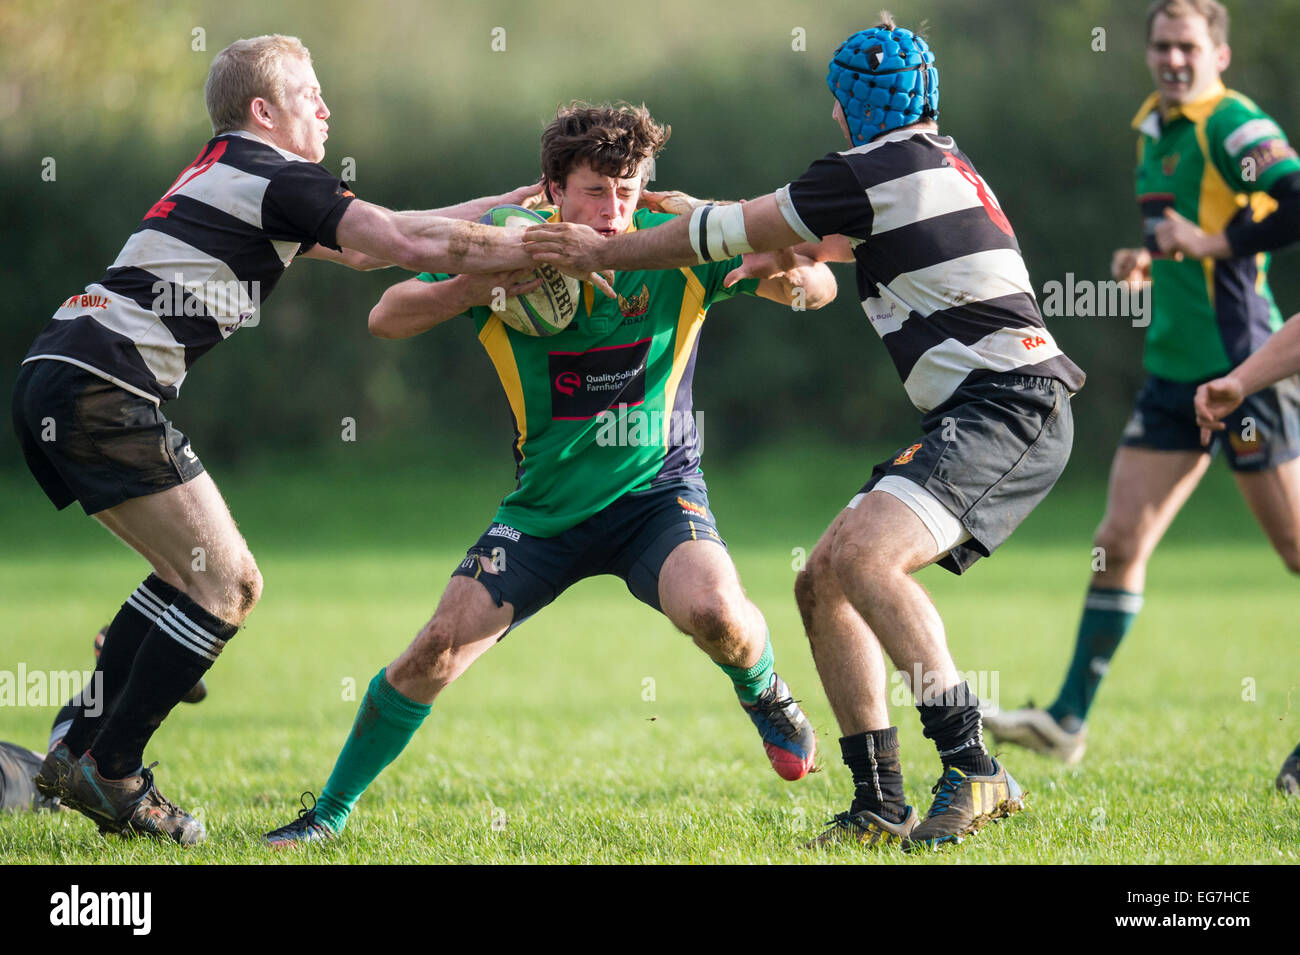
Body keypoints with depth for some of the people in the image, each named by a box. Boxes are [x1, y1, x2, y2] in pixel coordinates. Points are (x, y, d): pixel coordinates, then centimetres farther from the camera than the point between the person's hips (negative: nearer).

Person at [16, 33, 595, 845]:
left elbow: (362, 246, 29)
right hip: (103, 388, -10)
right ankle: (110, 772, -4)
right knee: (227, 585, -7)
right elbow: (413, 245, -10)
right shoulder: (272, 176, -5)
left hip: (59, 376, 10)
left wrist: (509, 204, 29)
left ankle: (80, 754, 19)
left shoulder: (231, 174, 24)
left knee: (190, 571, 21)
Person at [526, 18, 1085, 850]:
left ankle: (974, 771, -28)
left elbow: (732, 231, -2)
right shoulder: (941, 164, 19)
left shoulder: (877, 171, -9)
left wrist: (603, 252, 7)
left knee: (862, 555, -27)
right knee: (823, 582, 7)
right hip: (979, 413, 10)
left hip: (1007, 407, -10)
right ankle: (881, 807, 6)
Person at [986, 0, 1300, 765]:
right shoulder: (1154, 126, 13)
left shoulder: (1234, 126, -13)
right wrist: (1150, 258, 10)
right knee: (1119, 543, 4)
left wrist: (1215, 244, -23)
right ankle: (1070, 720, 8)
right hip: (1174, 370, 8)